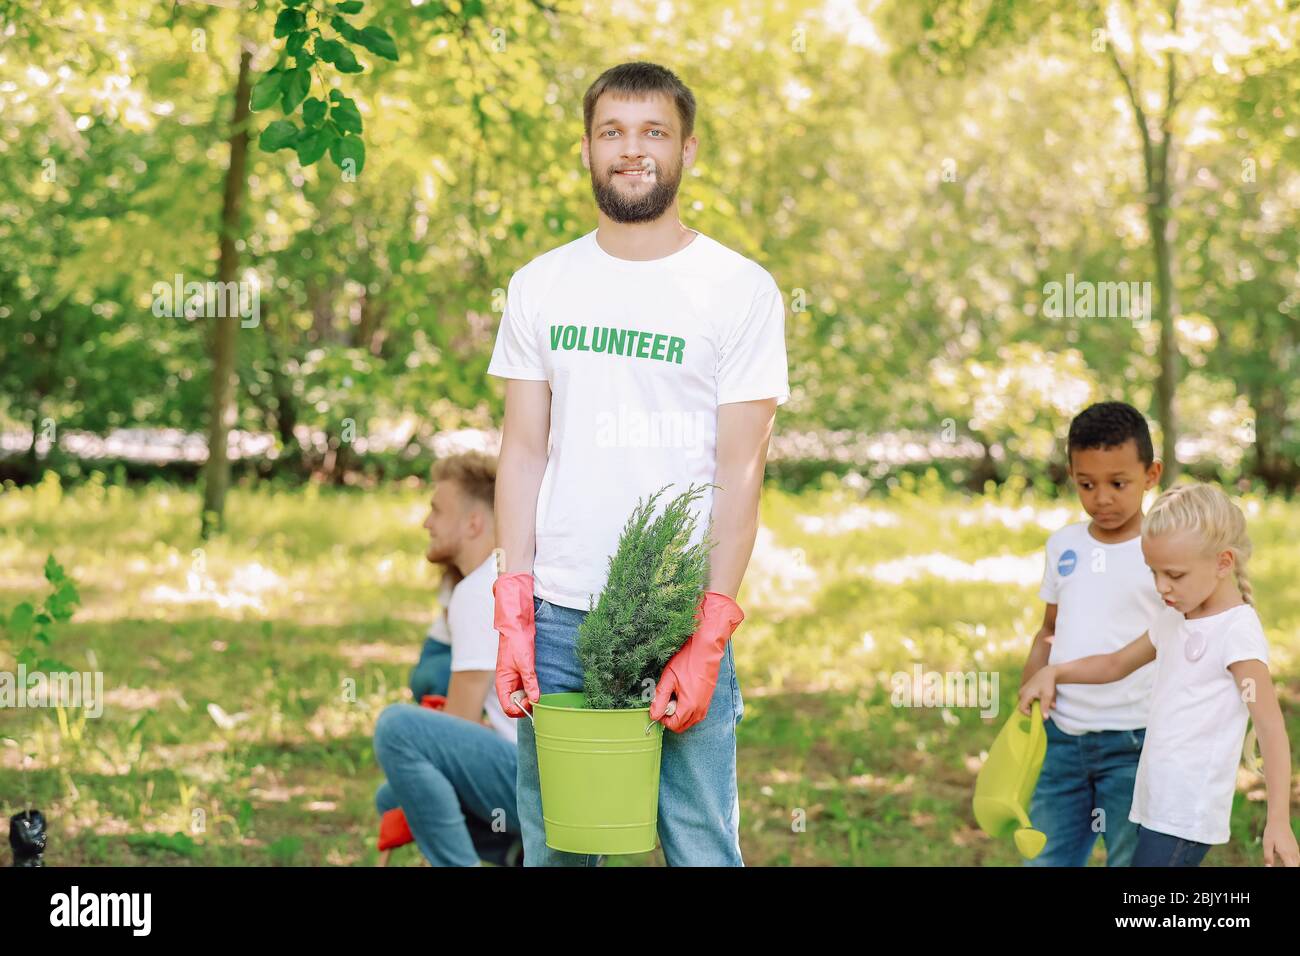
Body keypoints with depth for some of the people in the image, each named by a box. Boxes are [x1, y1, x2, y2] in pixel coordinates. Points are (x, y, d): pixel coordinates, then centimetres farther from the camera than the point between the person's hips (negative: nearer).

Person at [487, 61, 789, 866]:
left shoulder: (741, 290, 0)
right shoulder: (541, 286, 9)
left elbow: (741, 468, -4)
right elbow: (524, 450, 9)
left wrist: (710, 636, -12)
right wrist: (514, 613, -1)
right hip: (558, 615, 3)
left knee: (700, 844, -1)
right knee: (552, 843, 7)